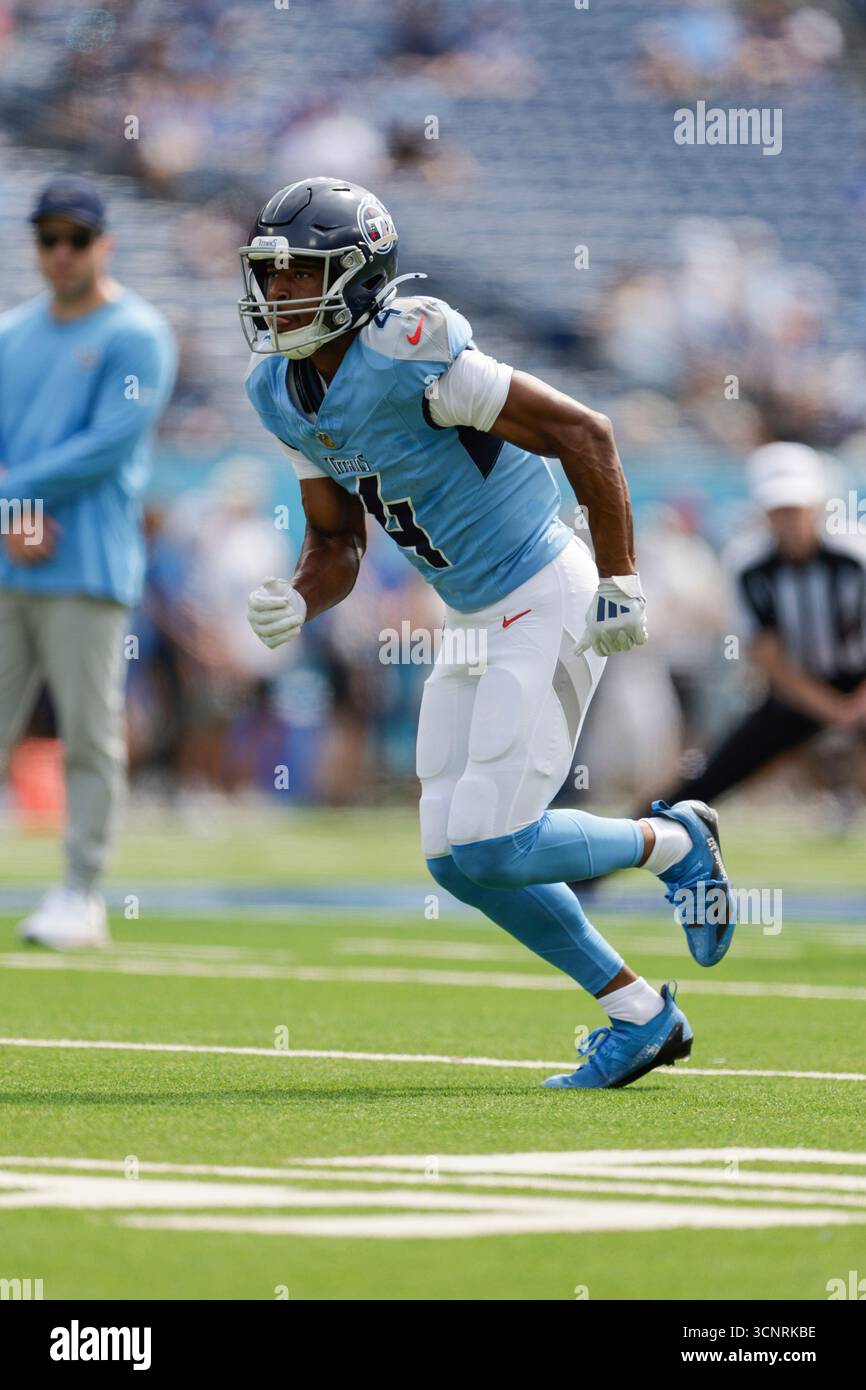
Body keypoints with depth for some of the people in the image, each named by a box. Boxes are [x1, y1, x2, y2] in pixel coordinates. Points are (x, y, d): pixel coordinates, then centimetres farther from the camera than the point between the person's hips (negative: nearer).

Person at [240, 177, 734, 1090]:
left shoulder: (407, 358, -24)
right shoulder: (285, 394, 2)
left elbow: (583, 433, -21)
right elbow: (337, 544, 12)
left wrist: (619, 585, -19)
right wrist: (296, 604, -10)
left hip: (546, 608, -9)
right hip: (474, 623, 9)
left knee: (490, 847, -13)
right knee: (458, 861, 7)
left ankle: (672, 843, 14)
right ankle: (641, 1015, 20)